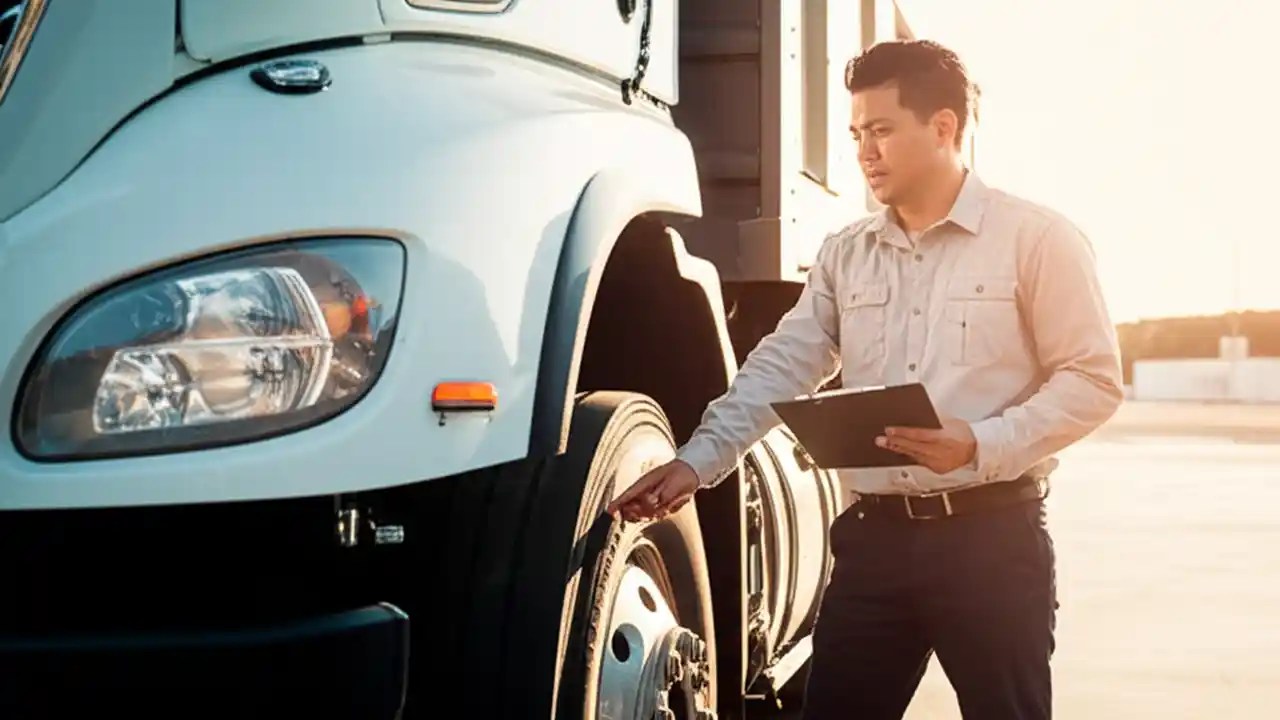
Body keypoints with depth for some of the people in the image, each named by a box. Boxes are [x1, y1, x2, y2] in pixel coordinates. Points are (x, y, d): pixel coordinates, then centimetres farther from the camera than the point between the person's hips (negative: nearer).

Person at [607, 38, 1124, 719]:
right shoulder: (844, 254, 12)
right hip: (873, 536, 4)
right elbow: (779, 367, 7)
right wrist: (697, 461, -6)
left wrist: (982, 447, -20)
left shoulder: (1037, 238, -4)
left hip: (990, 535, -4)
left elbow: (1092, 380, -7)